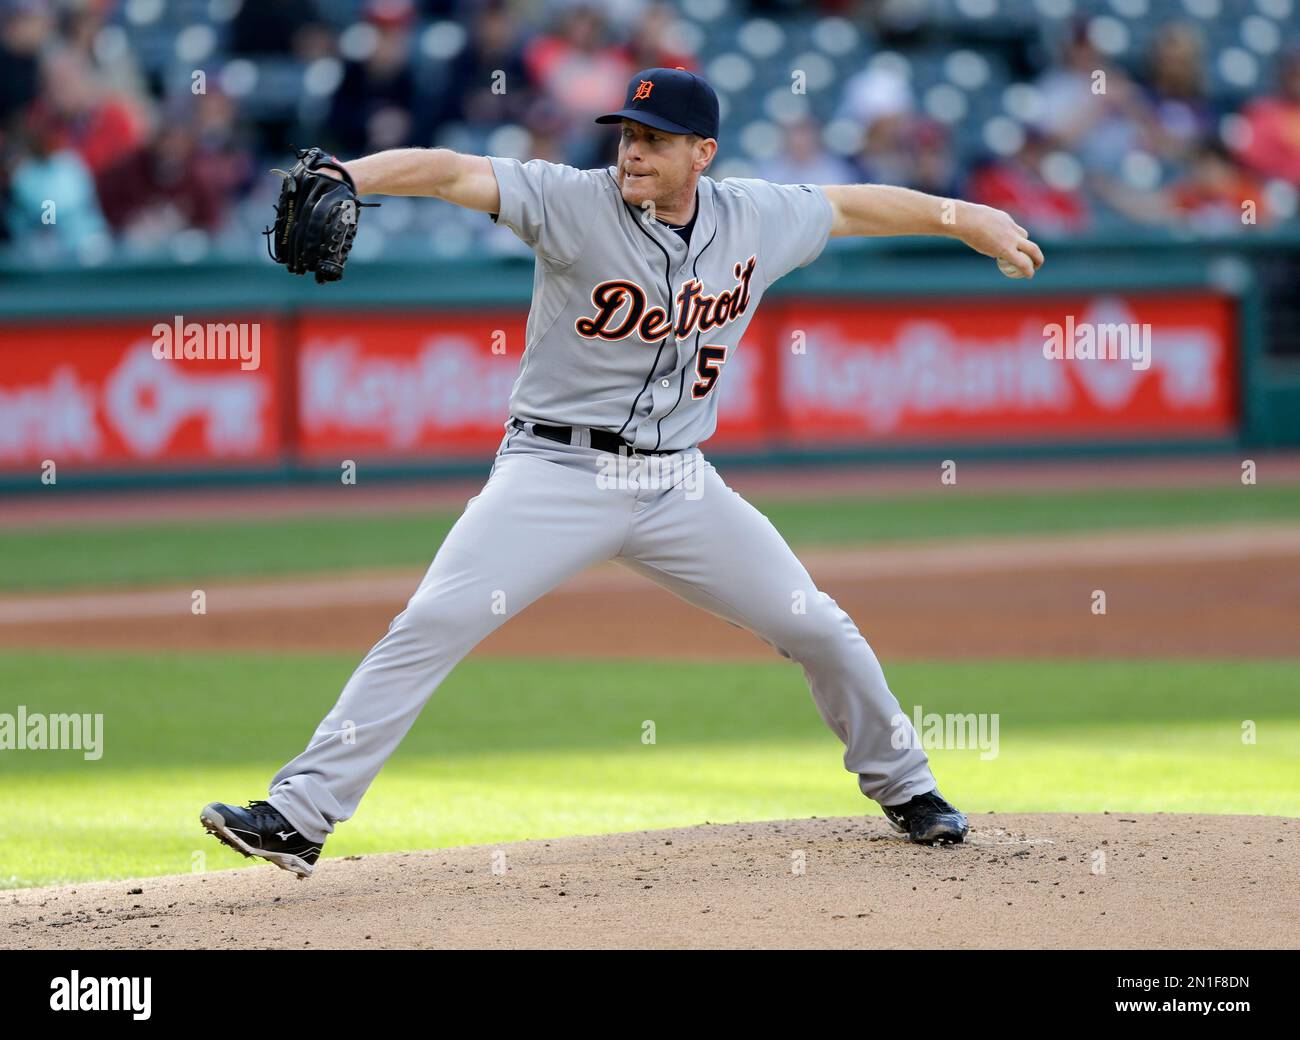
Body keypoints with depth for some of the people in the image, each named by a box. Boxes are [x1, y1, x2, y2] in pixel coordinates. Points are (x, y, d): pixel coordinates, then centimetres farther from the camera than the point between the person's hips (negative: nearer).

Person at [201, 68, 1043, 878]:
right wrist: (343, 177, -40)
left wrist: (965, 217, 23)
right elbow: (451, 171, -24)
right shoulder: (575, 203, -12)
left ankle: (905, 787, 31)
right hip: (558, 473, -4)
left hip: (680, 485, 4)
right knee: (430, 627, -18)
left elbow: (849, 206, 19)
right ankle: (299, 816, -18)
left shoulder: (757, 220, 1)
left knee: (819, 629, 6)